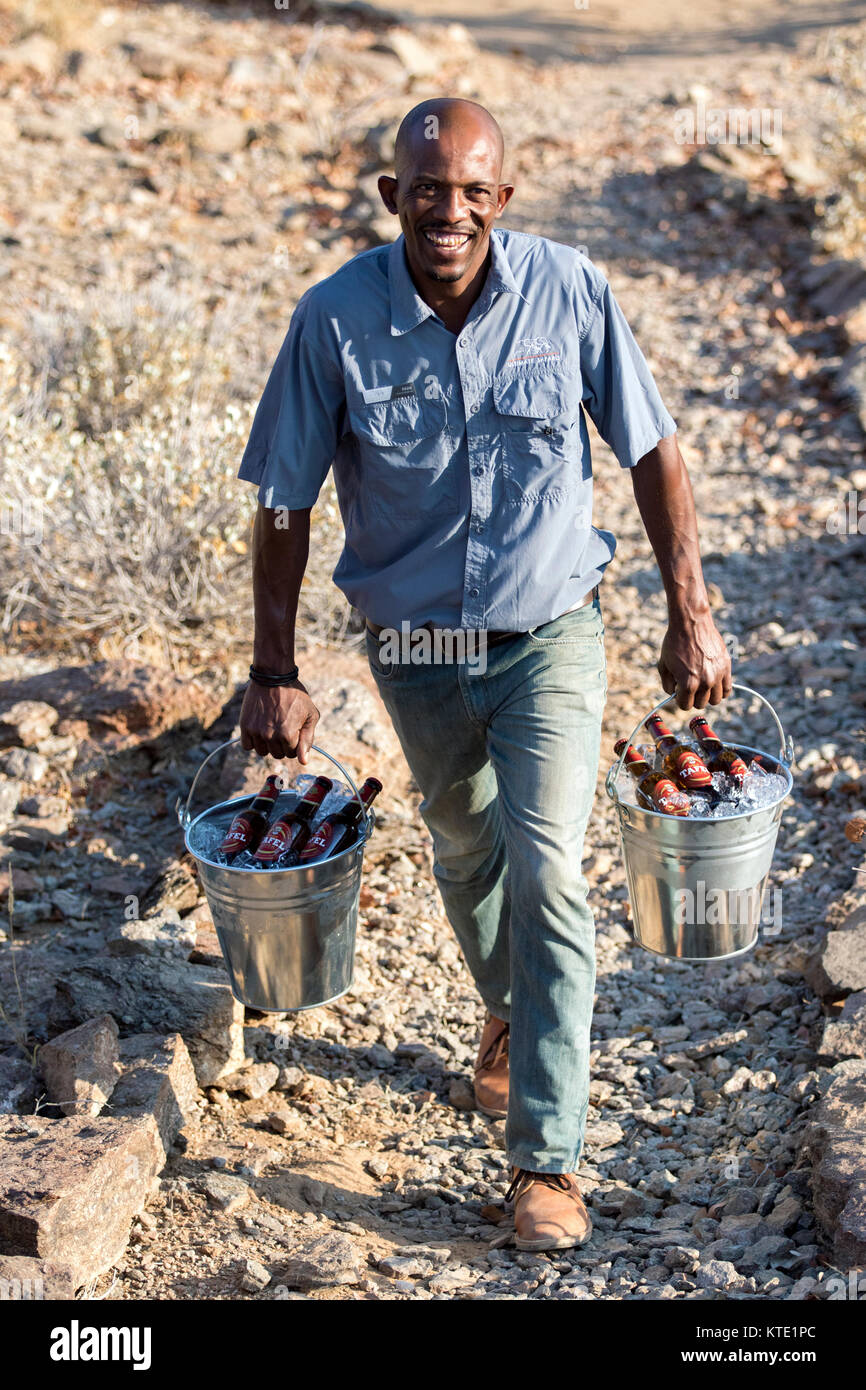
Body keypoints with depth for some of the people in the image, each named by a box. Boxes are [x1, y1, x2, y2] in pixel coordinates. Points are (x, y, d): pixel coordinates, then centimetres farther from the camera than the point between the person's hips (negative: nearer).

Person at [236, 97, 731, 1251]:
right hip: (415, 646, 2)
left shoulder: (569, 290, -14)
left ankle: (547, 1157, -3)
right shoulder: (336, 319, -15)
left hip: (549, 635, -1)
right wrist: (275, 673, -7)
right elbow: (284, 505, -7)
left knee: (545, 868, -14)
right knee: (466, 854, 20)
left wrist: (691, 617, -7)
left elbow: (653, 453, -4)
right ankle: (511, 1014, 52)